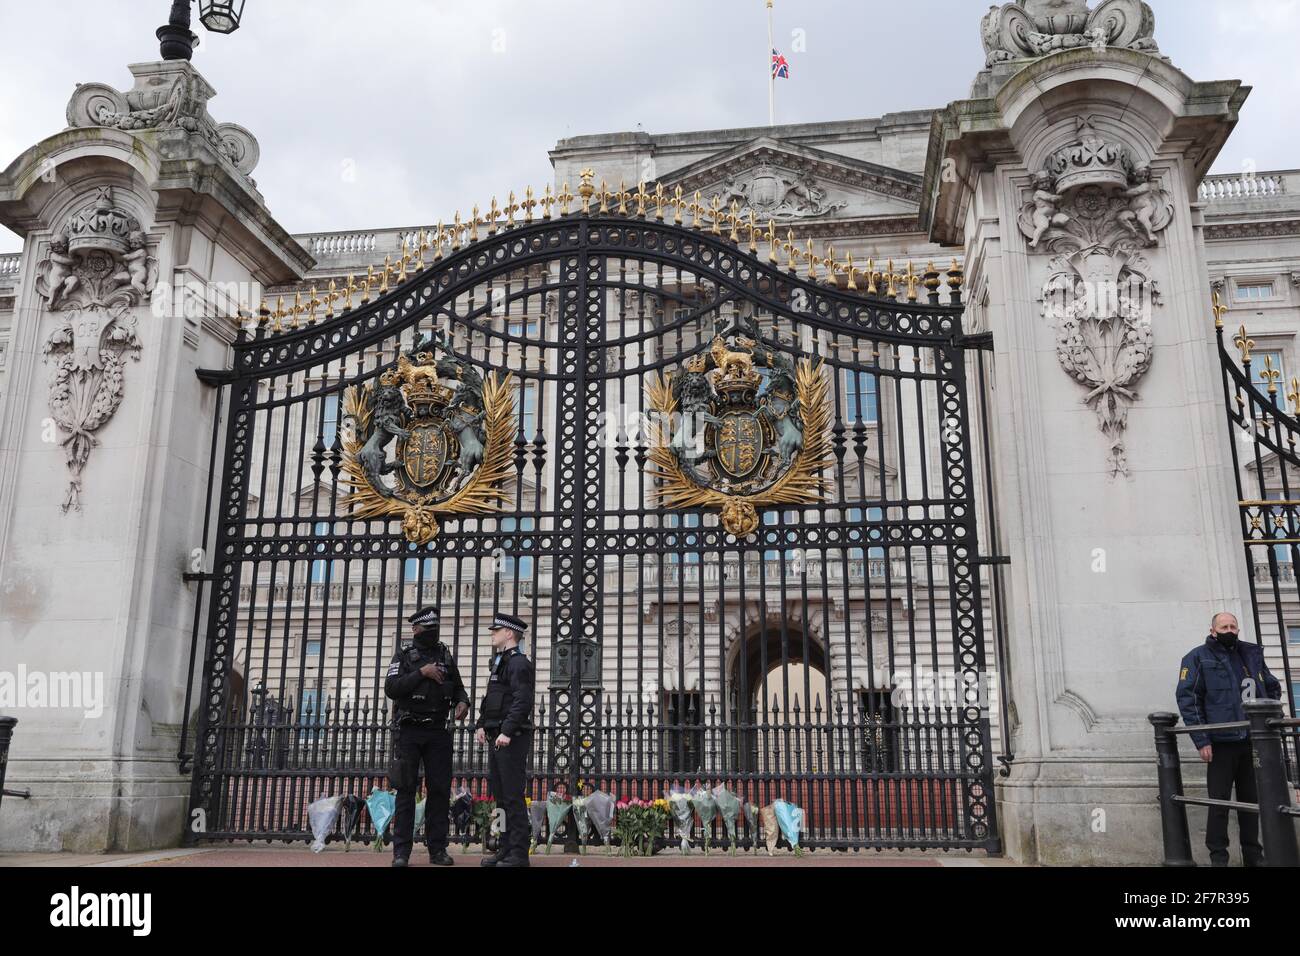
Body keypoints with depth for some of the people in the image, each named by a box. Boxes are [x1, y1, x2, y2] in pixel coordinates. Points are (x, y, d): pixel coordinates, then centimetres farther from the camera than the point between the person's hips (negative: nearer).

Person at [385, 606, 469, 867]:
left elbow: (458, 687, 17)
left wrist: (462, 701, -4)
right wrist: (421, 673, -16)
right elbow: (391, 688, -11)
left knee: (440, 790, 3)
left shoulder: (446, 656, 12)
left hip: (438, 731, 3)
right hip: (409, 731, -3)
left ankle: (437, 849, 9)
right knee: (406, 790, -2)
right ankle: (401, 851, 1)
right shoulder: (404, 655, 2)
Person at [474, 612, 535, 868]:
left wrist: (507, 731, -26)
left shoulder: (518, 663, -12)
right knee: (500, 795, 13)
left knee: (513, 796, -6)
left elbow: (523, 701, -21)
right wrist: (481, 725, 12)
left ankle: (518, 854, -1)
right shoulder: (500, 662, 20)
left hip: (512, 739, -10)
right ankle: (507, 849, 21)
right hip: (497, 738, 10)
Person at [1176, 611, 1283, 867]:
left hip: (1253, 742, 5)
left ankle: (1253, 855, 20)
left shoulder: (1252, 654, 13)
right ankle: (1218, 856, 3)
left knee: (1251, 801, 11)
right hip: (1221, 743, -5)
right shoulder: (1198, 658, -1)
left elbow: (1273, 688, 22)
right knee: (1219, 802, -3)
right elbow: (1187, 699, -7)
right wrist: (1202, 741, -13)